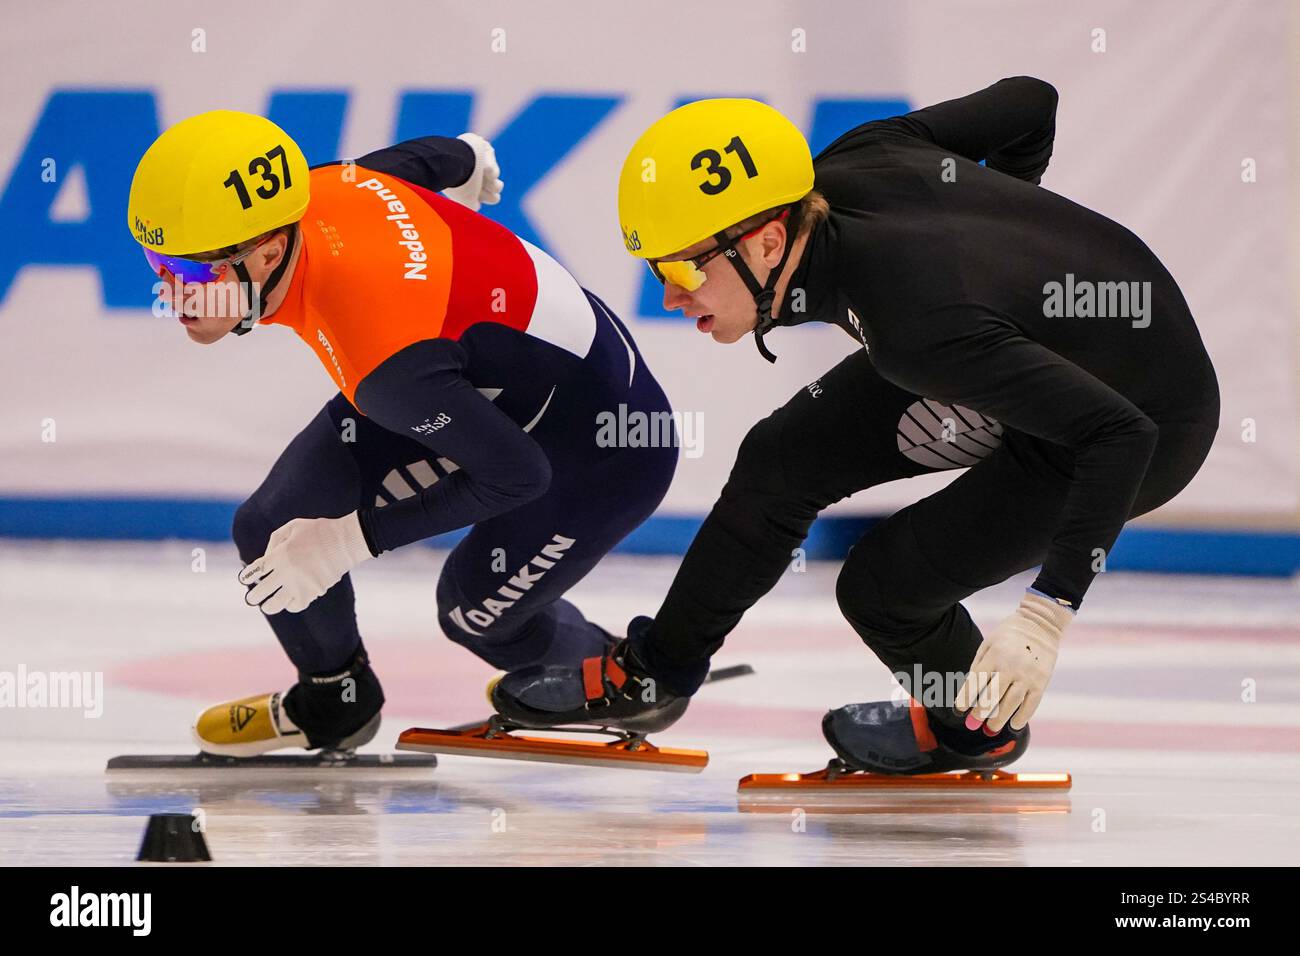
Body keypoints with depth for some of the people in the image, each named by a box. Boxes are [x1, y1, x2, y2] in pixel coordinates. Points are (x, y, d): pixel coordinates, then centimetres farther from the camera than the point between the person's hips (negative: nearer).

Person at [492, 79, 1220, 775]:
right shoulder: (848, 166, -19)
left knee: (881, 585, -11)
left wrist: (1046, 614, -40)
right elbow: (1028, 101, -3)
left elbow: (1122, 435, -39)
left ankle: (982, 728, 21)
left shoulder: (918, 327, -39)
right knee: (784, 457, 6)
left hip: (1151, 414, -8)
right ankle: (653, 672, 27)